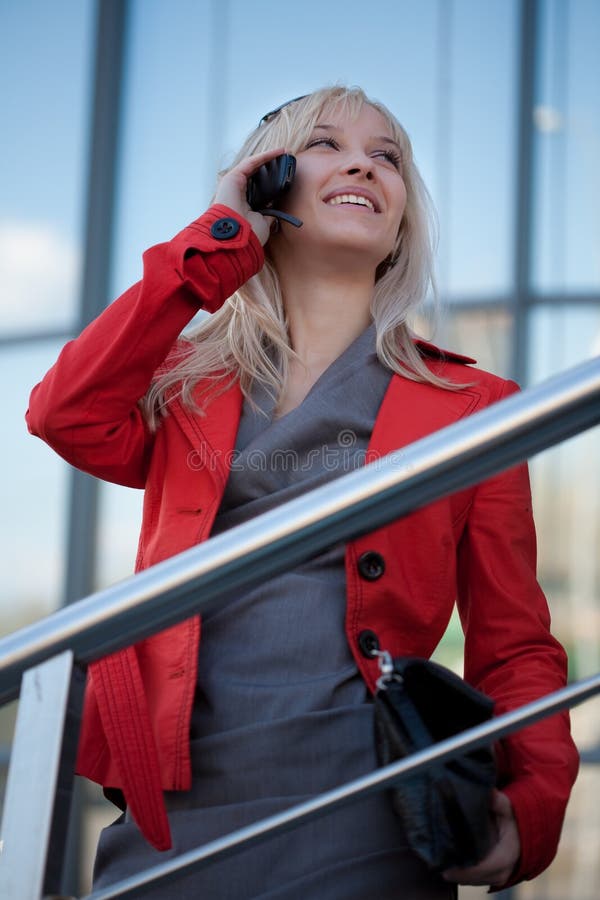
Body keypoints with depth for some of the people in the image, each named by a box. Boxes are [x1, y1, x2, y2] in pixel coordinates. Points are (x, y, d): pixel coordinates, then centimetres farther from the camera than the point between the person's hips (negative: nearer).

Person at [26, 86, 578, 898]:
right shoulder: (187, 385, 16)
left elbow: (516, 649, 8)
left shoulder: (471, 405, 10)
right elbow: (66, 417, -6)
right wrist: (220, 240, 2)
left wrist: (530, 808, -11)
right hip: (170, 825, 2)